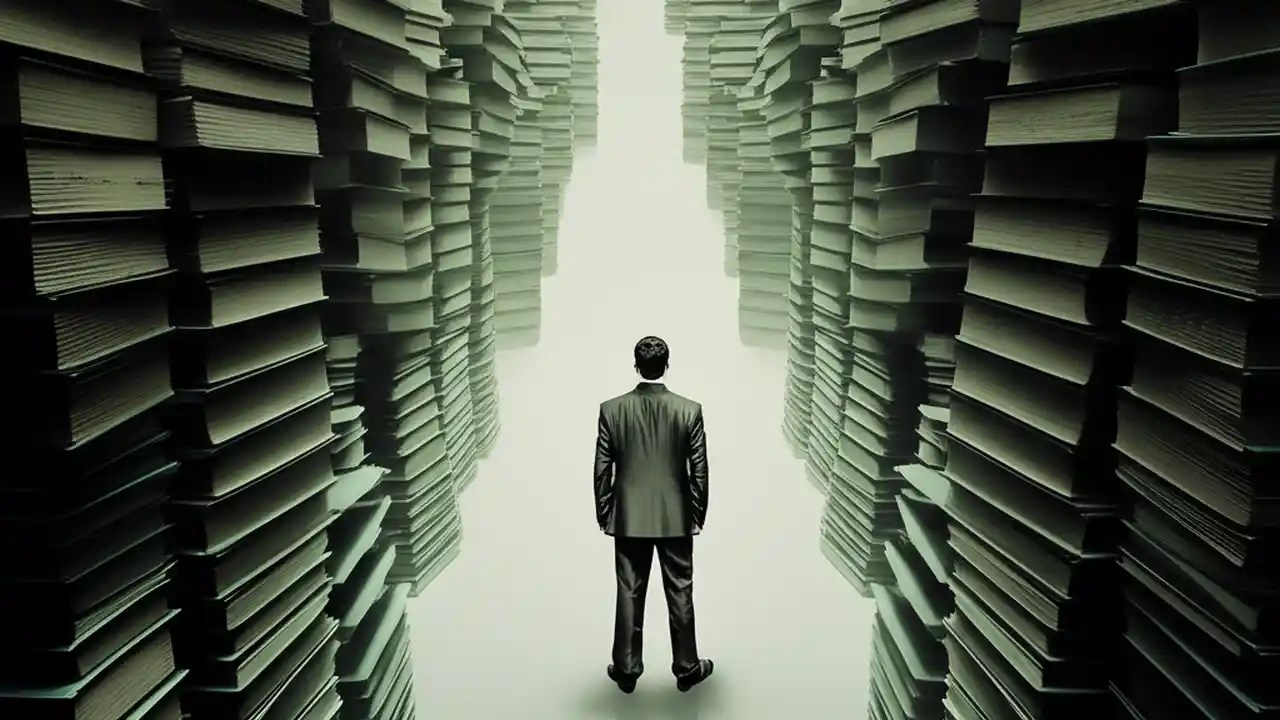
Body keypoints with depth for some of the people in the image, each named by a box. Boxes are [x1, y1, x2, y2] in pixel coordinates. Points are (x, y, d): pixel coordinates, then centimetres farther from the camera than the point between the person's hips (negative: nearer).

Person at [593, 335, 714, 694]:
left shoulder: (611, 409, -8)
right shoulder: (690, 410, -9)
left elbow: (602, 469, -3)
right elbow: (699, 470, -4)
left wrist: (603, 514, 7)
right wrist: (699, 513, 7)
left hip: (628, 517, 1)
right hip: (676, 517, 0)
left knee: (629, 594, 10)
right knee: (680, 594, 11)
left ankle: (627, 669, 20)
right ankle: (686, 667, 23)